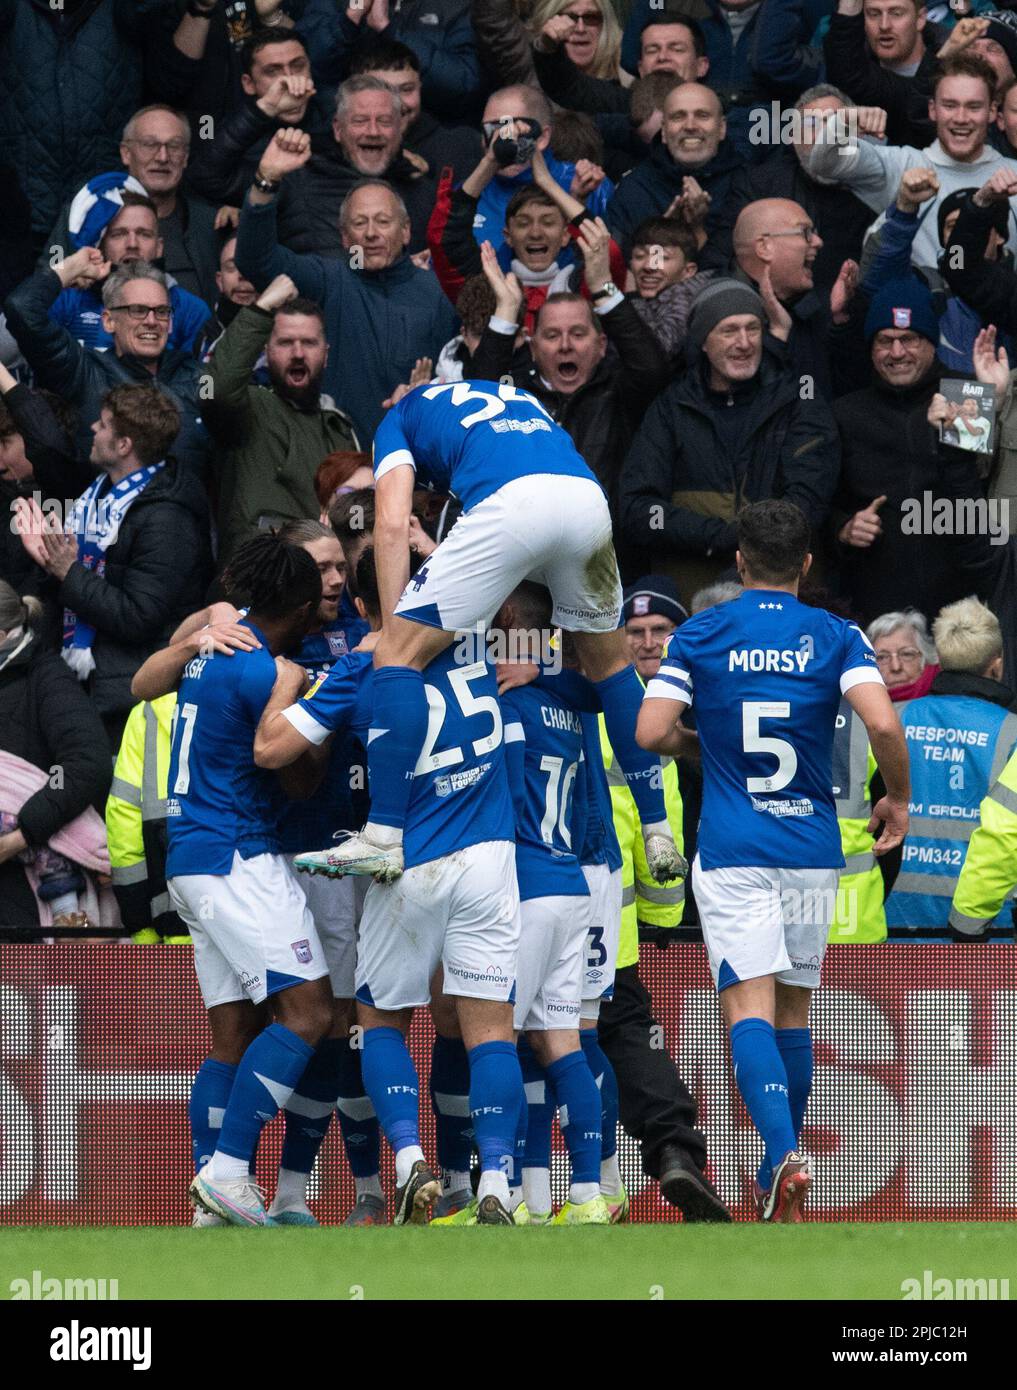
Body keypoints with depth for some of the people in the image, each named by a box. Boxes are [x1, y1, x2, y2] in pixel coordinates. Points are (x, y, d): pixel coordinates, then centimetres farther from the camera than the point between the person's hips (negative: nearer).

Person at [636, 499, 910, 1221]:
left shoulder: (700, 635, 0)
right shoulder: (837, 637, 1)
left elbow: (651, 731, -6)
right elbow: (884, 724, -13)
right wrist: (898, 798, 4)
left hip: (732, 854, -2)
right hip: (813, 849, 2)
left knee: (749, 1009, -8)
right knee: (795, 1009, 15)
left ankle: (784, 1154, -30)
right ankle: (780, 1171, 21)